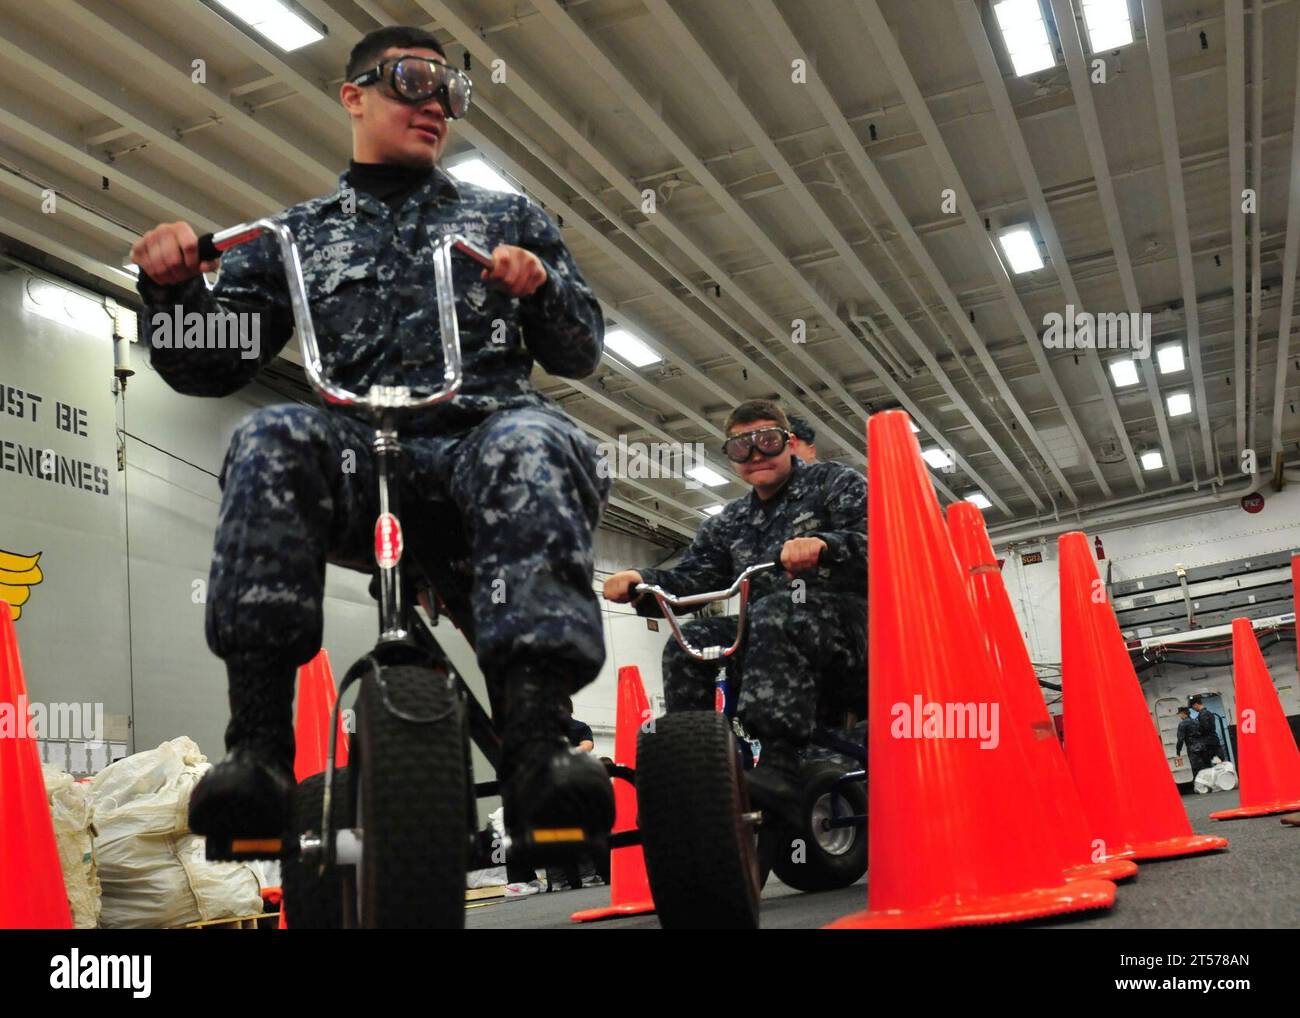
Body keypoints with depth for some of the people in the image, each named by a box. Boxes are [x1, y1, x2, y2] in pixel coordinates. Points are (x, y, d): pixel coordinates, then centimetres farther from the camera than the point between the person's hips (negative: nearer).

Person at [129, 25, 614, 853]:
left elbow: (581, 353, 18)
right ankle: (259, 744, -34)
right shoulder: (298, 235, 24)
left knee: (531, 443, -36)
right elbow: (208, 366, 18)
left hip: (485, 434, 0)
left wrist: (540, 286, -4)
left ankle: (539, 741, -46)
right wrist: (175, 285, -3)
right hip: (361, 463, 1)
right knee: (272, 442, -33)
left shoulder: (507, 217, 25)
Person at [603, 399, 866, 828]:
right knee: (689, 643, -17)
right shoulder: (727, 525, 24)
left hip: (847, 626, -5)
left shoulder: (835, 483, 8)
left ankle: (779, 768, -48)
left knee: (775, 612, -36)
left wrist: (823, 545, -32)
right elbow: (693, 578, 11)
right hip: (772, 642, 6)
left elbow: (877, 539, -10)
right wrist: (641, 581, -11)